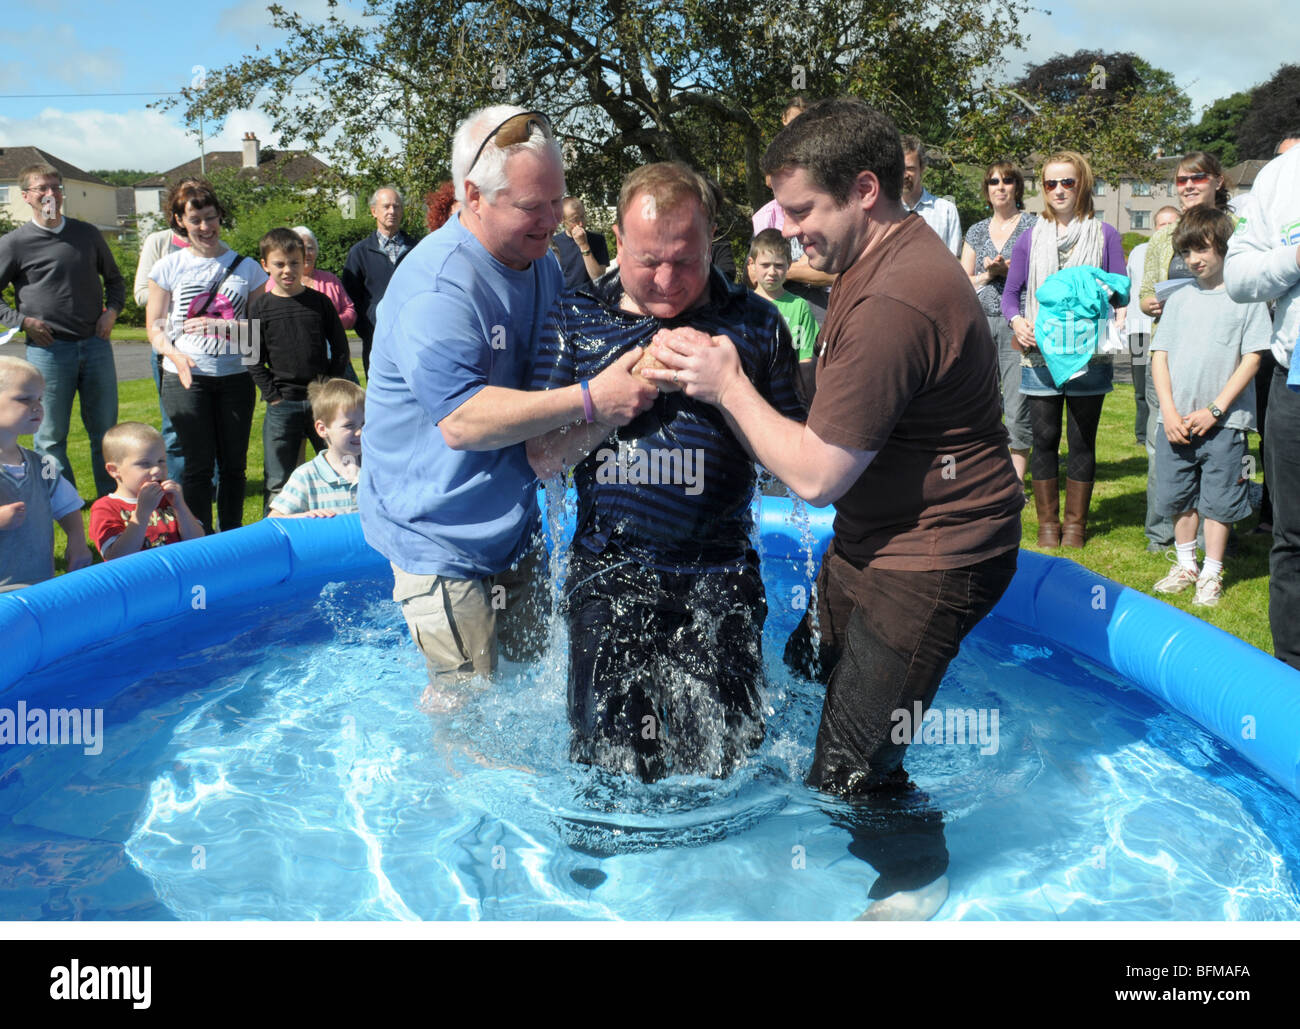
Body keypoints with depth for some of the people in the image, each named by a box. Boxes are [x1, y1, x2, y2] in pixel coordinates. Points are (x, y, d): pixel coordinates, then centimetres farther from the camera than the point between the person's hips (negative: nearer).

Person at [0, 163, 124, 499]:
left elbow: (114, 279, 22)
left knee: (105, 429, 8)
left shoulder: (87, 234, 10)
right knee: (51, 436, 3)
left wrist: (112, 310, 5)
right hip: (47, 351, -3)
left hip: (96, 345, 3)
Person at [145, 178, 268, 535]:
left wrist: (223, 325, -13)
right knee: (199, 464, -1)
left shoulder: (246, 267, 7)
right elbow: (155, 327, 5)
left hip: (235, 376, 1)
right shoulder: (169, 267, 5)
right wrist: (175, 355, -15)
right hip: (186, 378, -1)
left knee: (233, 463, 7)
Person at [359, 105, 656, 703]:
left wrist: (631, 374, 0)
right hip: (440, 535, -8)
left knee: (529, 661, 21)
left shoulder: (540, 261, 6)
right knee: (465, 700, 0)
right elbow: (462, 421, -34)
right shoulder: (437, 285, -26)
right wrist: (588, 401, -37)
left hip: (512, 520, 9)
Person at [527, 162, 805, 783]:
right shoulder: (575, 320, 4)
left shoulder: (754, 323, 2)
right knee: (609, 761, 0)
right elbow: (542, 461, -1)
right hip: (608, 574, 1)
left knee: (720, 763, -1)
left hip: (718, 576, 0)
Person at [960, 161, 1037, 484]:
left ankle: (1017, 479, 2)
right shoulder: (976, 231, 16)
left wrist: (1007, 270, -13)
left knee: (1018, 409, -7)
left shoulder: (1032, 225, 4)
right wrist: (987, 275, -5)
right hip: (980, 323, 4)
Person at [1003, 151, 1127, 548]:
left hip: (1089, 355, -1)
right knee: (1044, 439, 4)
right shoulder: (1031, 238, 9)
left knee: (1082, 440, 5)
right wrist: (1017, 320, -9)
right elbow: (1010, 292, 11)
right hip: (1040, 354, 1)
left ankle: (1076, 522, 18)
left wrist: (1117, 316, -15)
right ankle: (1047, 522, 16)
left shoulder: (1104, 235, 6)